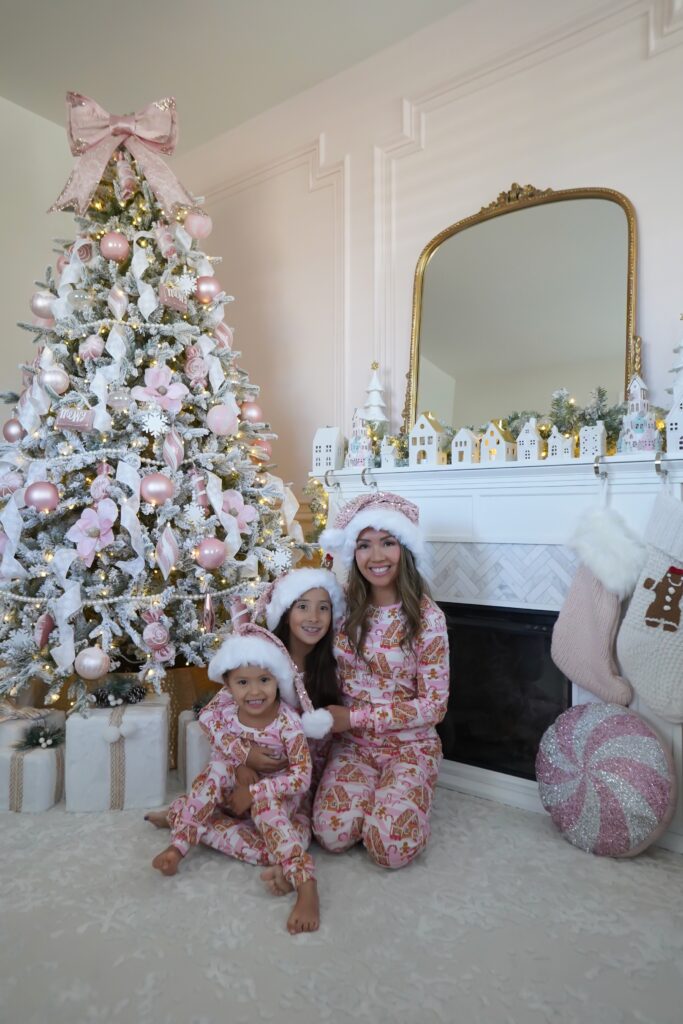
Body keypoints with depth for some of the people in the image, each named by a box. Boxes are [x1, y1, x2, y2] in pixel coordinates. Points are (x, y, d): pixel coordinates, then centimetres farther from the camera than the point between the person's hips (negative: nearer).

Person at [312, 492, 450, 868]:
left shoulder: (426, 616, -15)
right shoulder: (345, 607, -3)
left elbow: (434, 705, -13)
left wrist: (354, 717, -16)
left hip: (409, 744, -2)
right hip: (352, 743, 3)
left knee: (391, 848, -19)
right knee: (333, 834, -17)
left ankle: (402, 797, 13)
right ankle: (379, 794, 14)